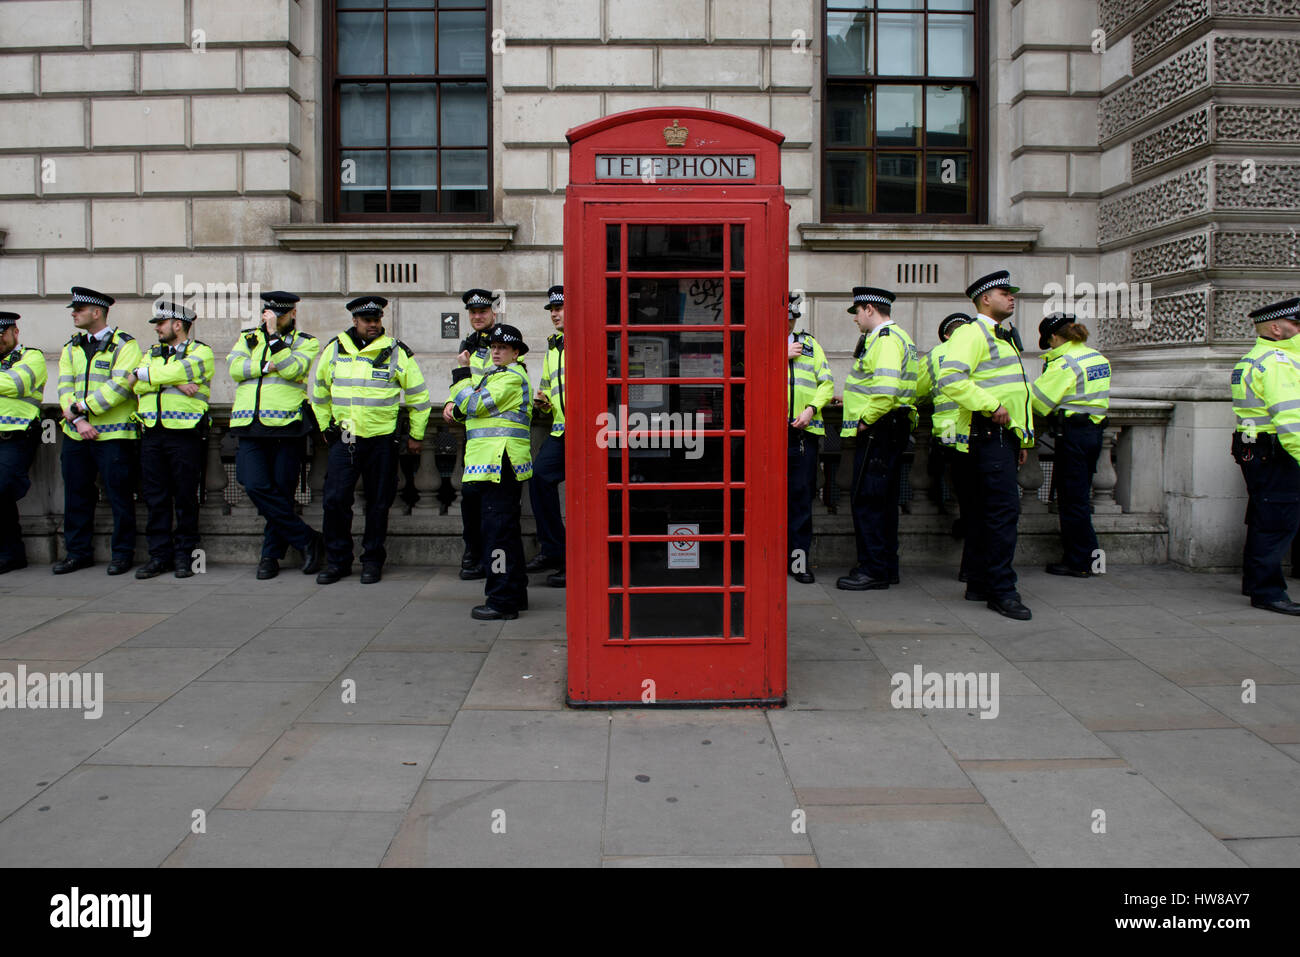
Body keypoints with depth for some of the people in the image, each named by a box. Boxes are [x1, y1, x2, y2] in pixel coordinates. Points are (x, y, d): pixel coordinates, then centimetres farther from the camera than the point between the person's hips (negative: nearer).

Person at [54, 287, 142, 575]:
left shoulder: (124, 344, -2)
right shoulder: (71, 348, 15)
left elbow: (120, 386, -14)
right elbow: (65, 387, 6)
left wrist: (80, 407, -14)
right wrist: (79, 420, -9)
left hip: (113, 434, -6)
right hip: (76, 434, 6)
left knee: (119, 494, -1)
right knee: (76, 494, 9)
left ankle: (123, 553, 9)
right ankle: (78, 552, 20)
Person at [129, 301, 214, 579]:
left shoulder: (201, 352, 4)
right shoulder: (152, 354, 20)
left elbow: (180, 371, -16)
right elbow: (137, 386, 3)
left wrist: (141, 374, -2)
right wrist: (175, 383, -11)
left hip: (185, 434, -5)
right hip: (152, 434, 5)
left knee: (185, 498, 0)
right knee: (155, 498, 5)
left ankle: (184, 555, 9)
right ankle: (159, 555, 12)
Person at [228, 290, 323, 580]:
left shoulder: (305, 342, 7)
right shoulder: (248, 337, 18)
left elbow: (292, 369, -12)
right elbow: (235, 368, 1)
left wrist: (274, 334, -12)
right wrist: (267, 365, -10)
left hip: (286, 426, -3)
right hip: (251, 426, 3)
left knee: (281, 491, 1)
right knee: (256, 486, -11)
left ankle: (271, 554, 15)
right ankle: (308, 541, -1)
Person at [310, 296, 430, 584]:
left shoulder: (397, 352, -1)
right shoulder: (334, 349, 7)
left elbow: (418, 396, 5)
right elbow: (320, 391, 21)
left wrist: (415, 435, 5)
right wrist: (325, 427, 20)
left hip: (382, 439, -2)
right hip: (344, 439, 2)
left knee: (378, 503, 5)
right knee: (335, 500, -3)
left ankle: (372, 560, 18)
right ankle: (337, 561, 11)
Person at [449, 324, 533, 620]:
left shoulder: (511, 377, -10)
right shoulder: (498, 375, 23)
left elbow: (475, 404, -16)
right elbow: (468, 409, 22)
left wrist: (461, 379, -1)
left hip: (500, 461, -11)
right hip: (497, 464, 11)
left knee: (497, 530, -10)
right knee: (506, 530, 15)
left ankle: (501, 600, -6)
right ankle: (515, 594, 24)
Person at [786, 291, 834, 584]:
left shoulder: (810, 345, 17)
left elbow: (826, 383, 11)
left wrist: (811, 409, -5)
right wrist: (783, 356, -8)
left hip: (802, 430, 2)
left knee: (801, 495, 2)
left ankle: (799, 558, 8)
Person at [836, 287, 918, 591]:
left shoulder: (884, 339, -13)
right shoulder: (898, 336, 21)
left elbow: (886, 388, -26)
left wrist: (865, 419, -17)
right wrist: (852, 399, 19)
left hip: (879, 429, -11)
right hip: (893, 430, 11)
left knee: (865, 499, -8)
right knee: (883, 500, 14)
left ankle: (873, 569, -5)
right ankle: (887, 566, 20)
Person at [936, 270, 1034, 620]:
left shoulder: (1005, 337, 25)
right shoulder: (972, 333, -8)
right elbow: (950, 379, -23)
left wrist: (1022, 437, 25)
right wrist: (990, 406, -24)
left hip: (1004, 435, 10)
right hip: (988, 435, -10)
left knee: (985, 511, 11)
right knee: (1004, 509, -13)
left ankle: (979, 583, 17)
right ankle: (1002, 590, -10)